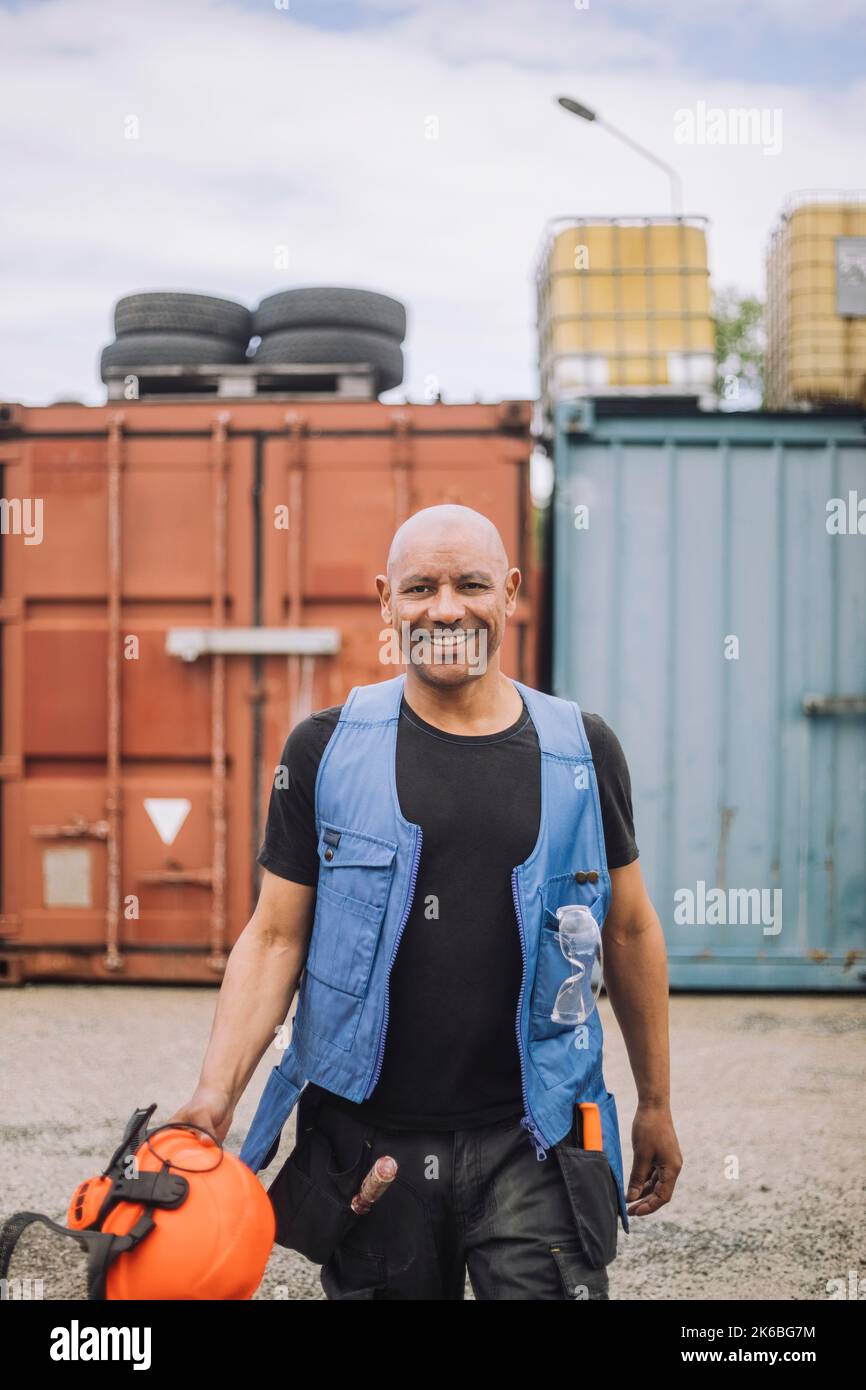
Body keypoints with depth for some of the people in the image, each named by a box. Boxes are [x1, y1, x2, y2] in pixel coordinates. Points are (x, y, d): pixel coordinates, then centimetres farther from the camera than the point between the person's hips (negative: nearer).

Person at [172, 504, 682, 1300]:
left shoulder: (582, 752, 3)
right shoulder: (325, 750, 0)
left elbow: (629, 930, 12)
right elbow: (275, 937, 1)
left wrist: (656, 1105, 16)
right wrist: (217, 1092, -12)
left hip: (533, 1142, 0)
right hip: (368, 1138, 0)